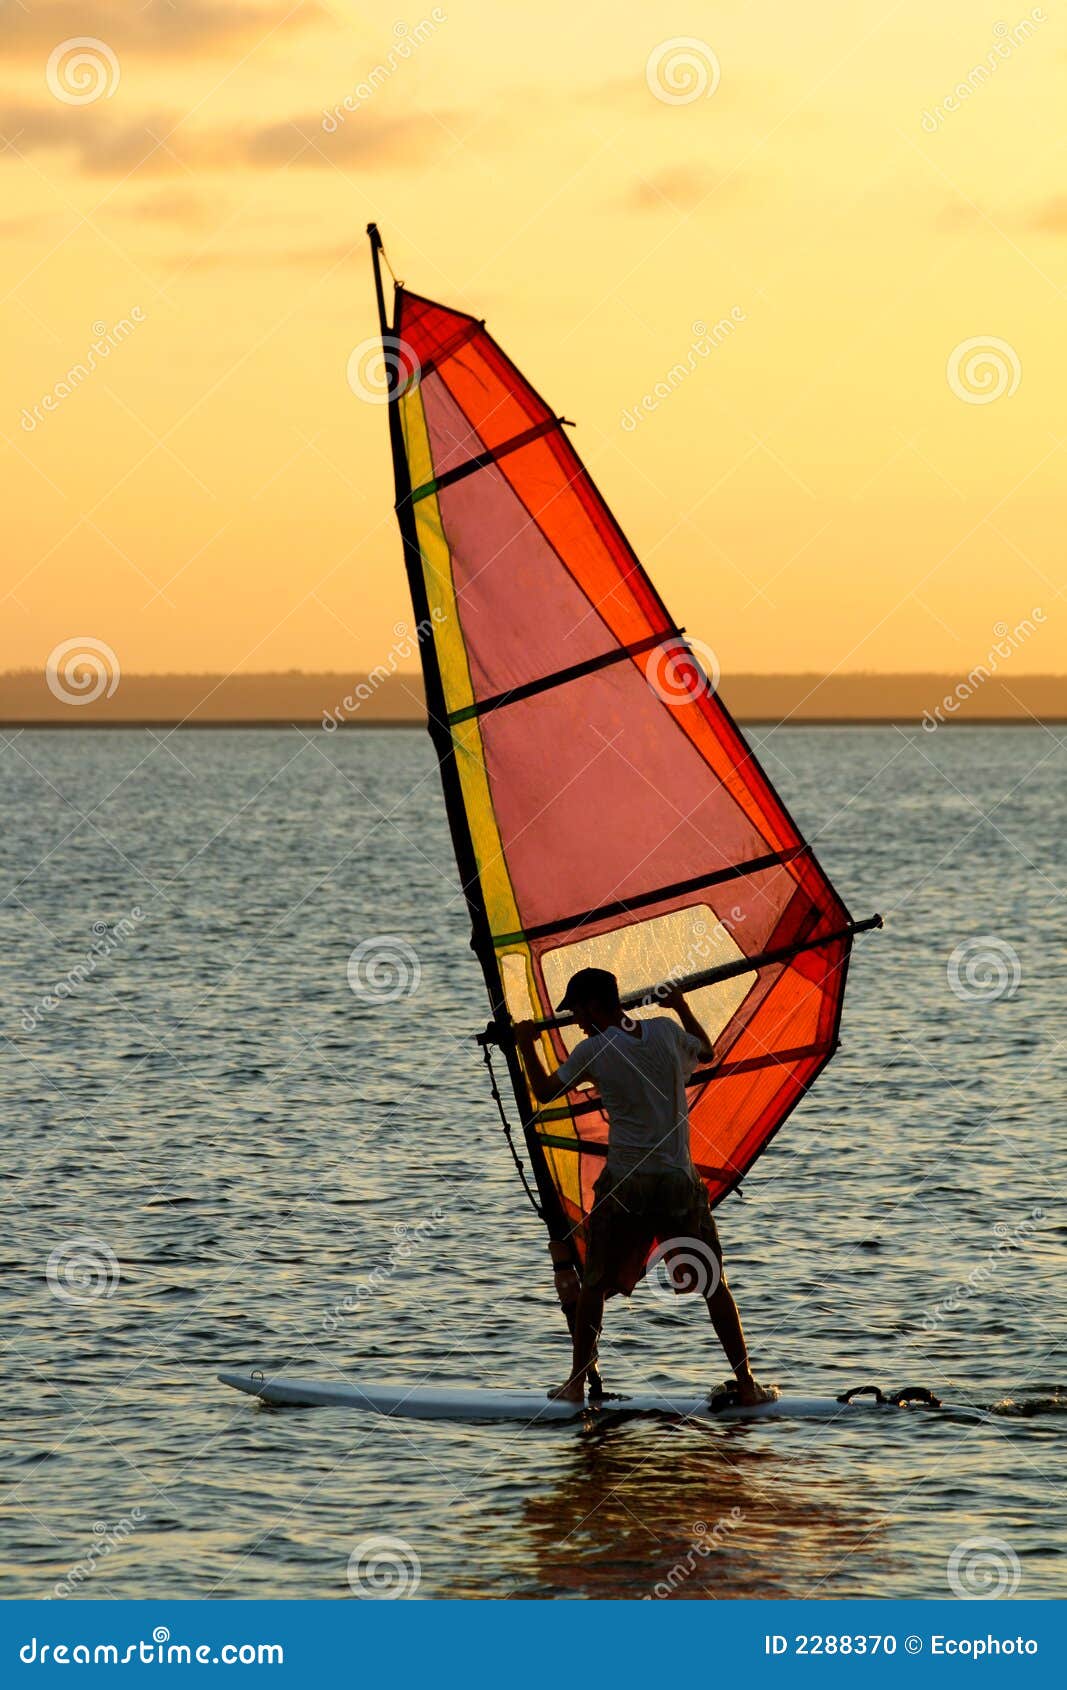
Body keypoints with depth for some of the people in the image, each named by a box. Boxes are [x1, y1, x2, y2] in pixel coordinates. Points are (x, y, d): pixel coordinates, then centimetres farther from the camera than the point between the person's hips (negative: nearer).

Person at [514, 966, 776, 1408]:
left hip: (623, 1186, -2)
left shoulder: (593, 1051, -6)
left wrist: (526, 1045, 21)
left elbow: (544, 1092, 7)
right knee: (715, 1286, 9)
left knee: (594, 1286, 13)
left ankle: (576, 1385, 15)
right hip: (679, 1181, 2)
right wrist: (681, 1007, 34)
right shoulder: (667, 1032, 2)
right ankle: (746, 1386, 6)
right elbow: (708, 1053, 22)